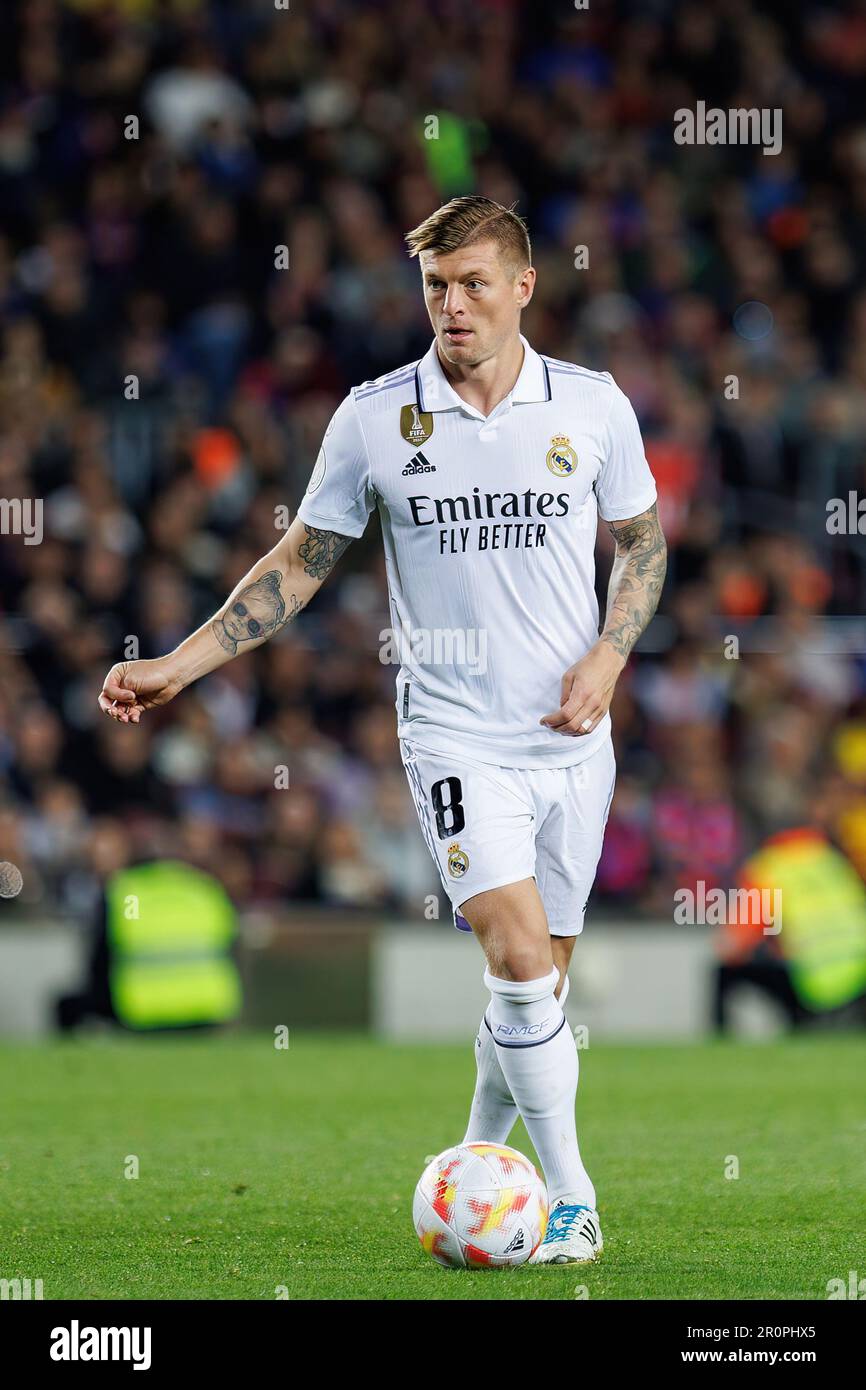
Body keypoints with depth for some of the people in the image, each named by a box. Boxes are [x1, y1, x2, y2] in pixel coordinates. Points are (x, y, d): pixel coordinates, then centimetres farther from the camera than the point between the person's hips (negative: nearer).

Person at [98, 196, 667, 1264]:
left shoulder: (593, 406, -1)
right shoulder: (374, 417, -4)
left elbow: (641, 541, 13)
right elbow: (300, 562, 5)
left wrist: (608, 655, -4)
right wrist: (178, 665, -2)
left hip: (572, 734, 3)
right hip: (454, 730, -2)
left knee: (540, 975, 8)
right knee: (519, 956, -18)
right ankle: (569, 1195, -9)